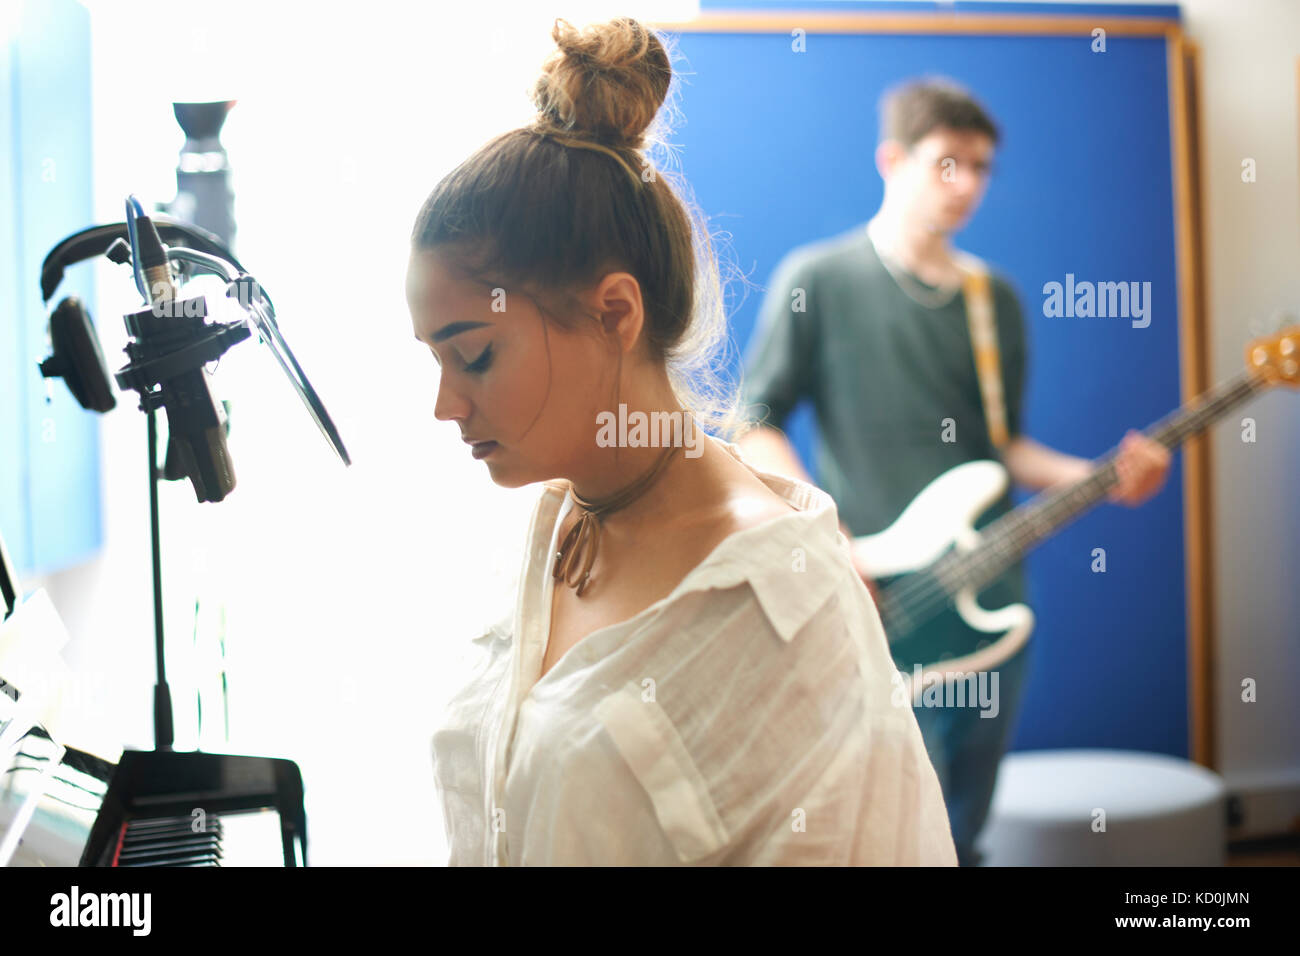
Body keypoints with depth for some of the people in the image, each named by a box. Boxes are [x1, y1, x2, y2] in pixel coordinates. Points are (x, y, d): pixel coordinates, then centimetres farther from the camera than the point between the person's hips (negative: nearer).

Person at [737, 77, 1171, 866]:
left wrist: (1096, 477, -2)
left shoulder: (995, 297, 12)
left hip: (990, 602, 6)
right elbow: (755, 422, -4)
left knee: (962, 832, 13)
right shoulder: (819, 279, -4)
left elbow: (1003, 444, 15)